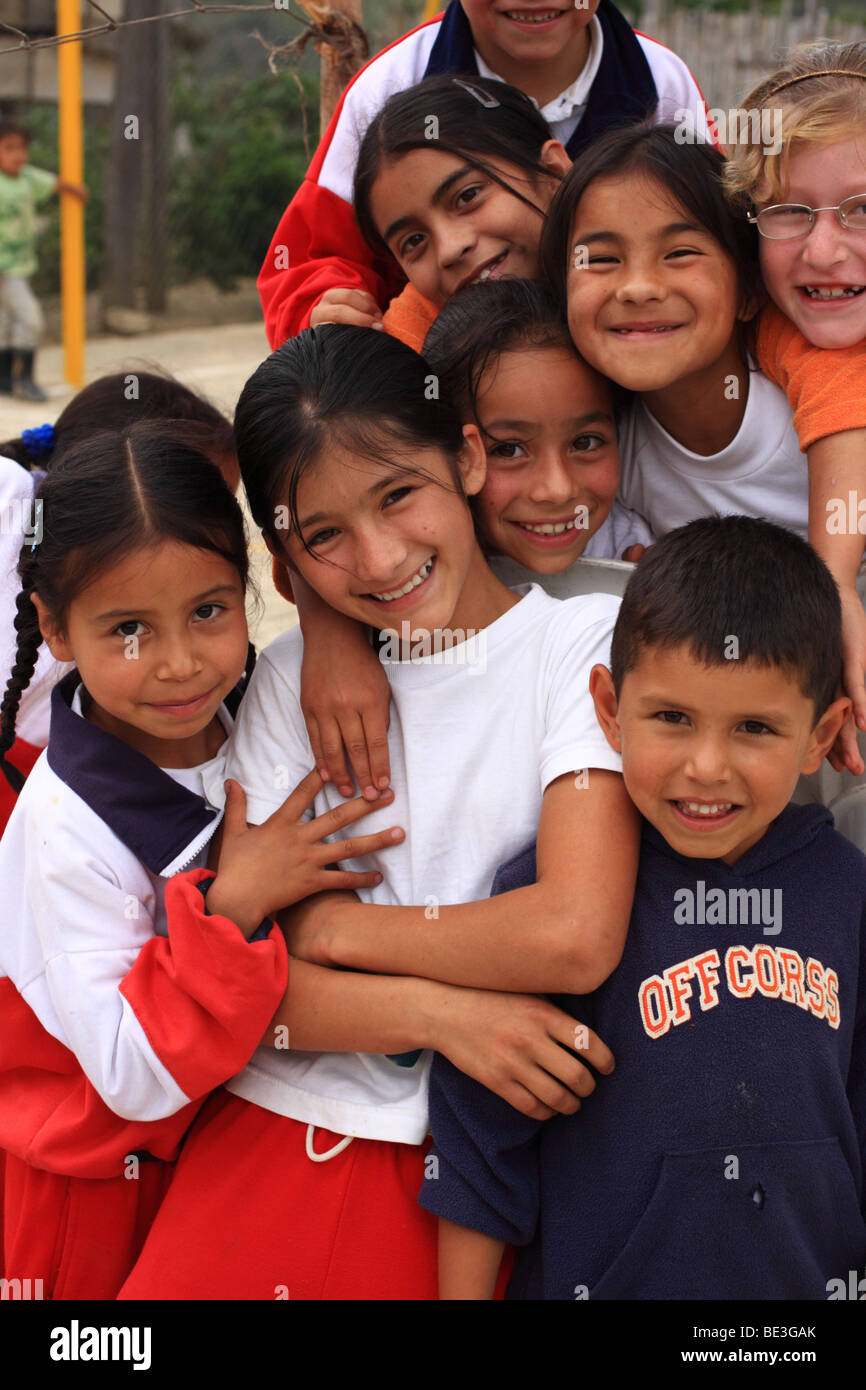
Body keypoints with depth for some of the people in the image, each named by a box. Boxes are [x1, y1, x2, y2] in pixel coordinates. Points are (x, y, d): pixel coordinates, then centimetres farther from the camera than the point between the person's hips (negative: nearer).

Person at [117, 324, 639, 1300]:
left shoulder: (584, 641, -2)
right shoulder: (290, 679, 9)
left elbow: (576, 936, -17)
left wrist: (330, 927, -5)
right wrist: (437, 1011, -16)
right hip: (279, 1123, 2)